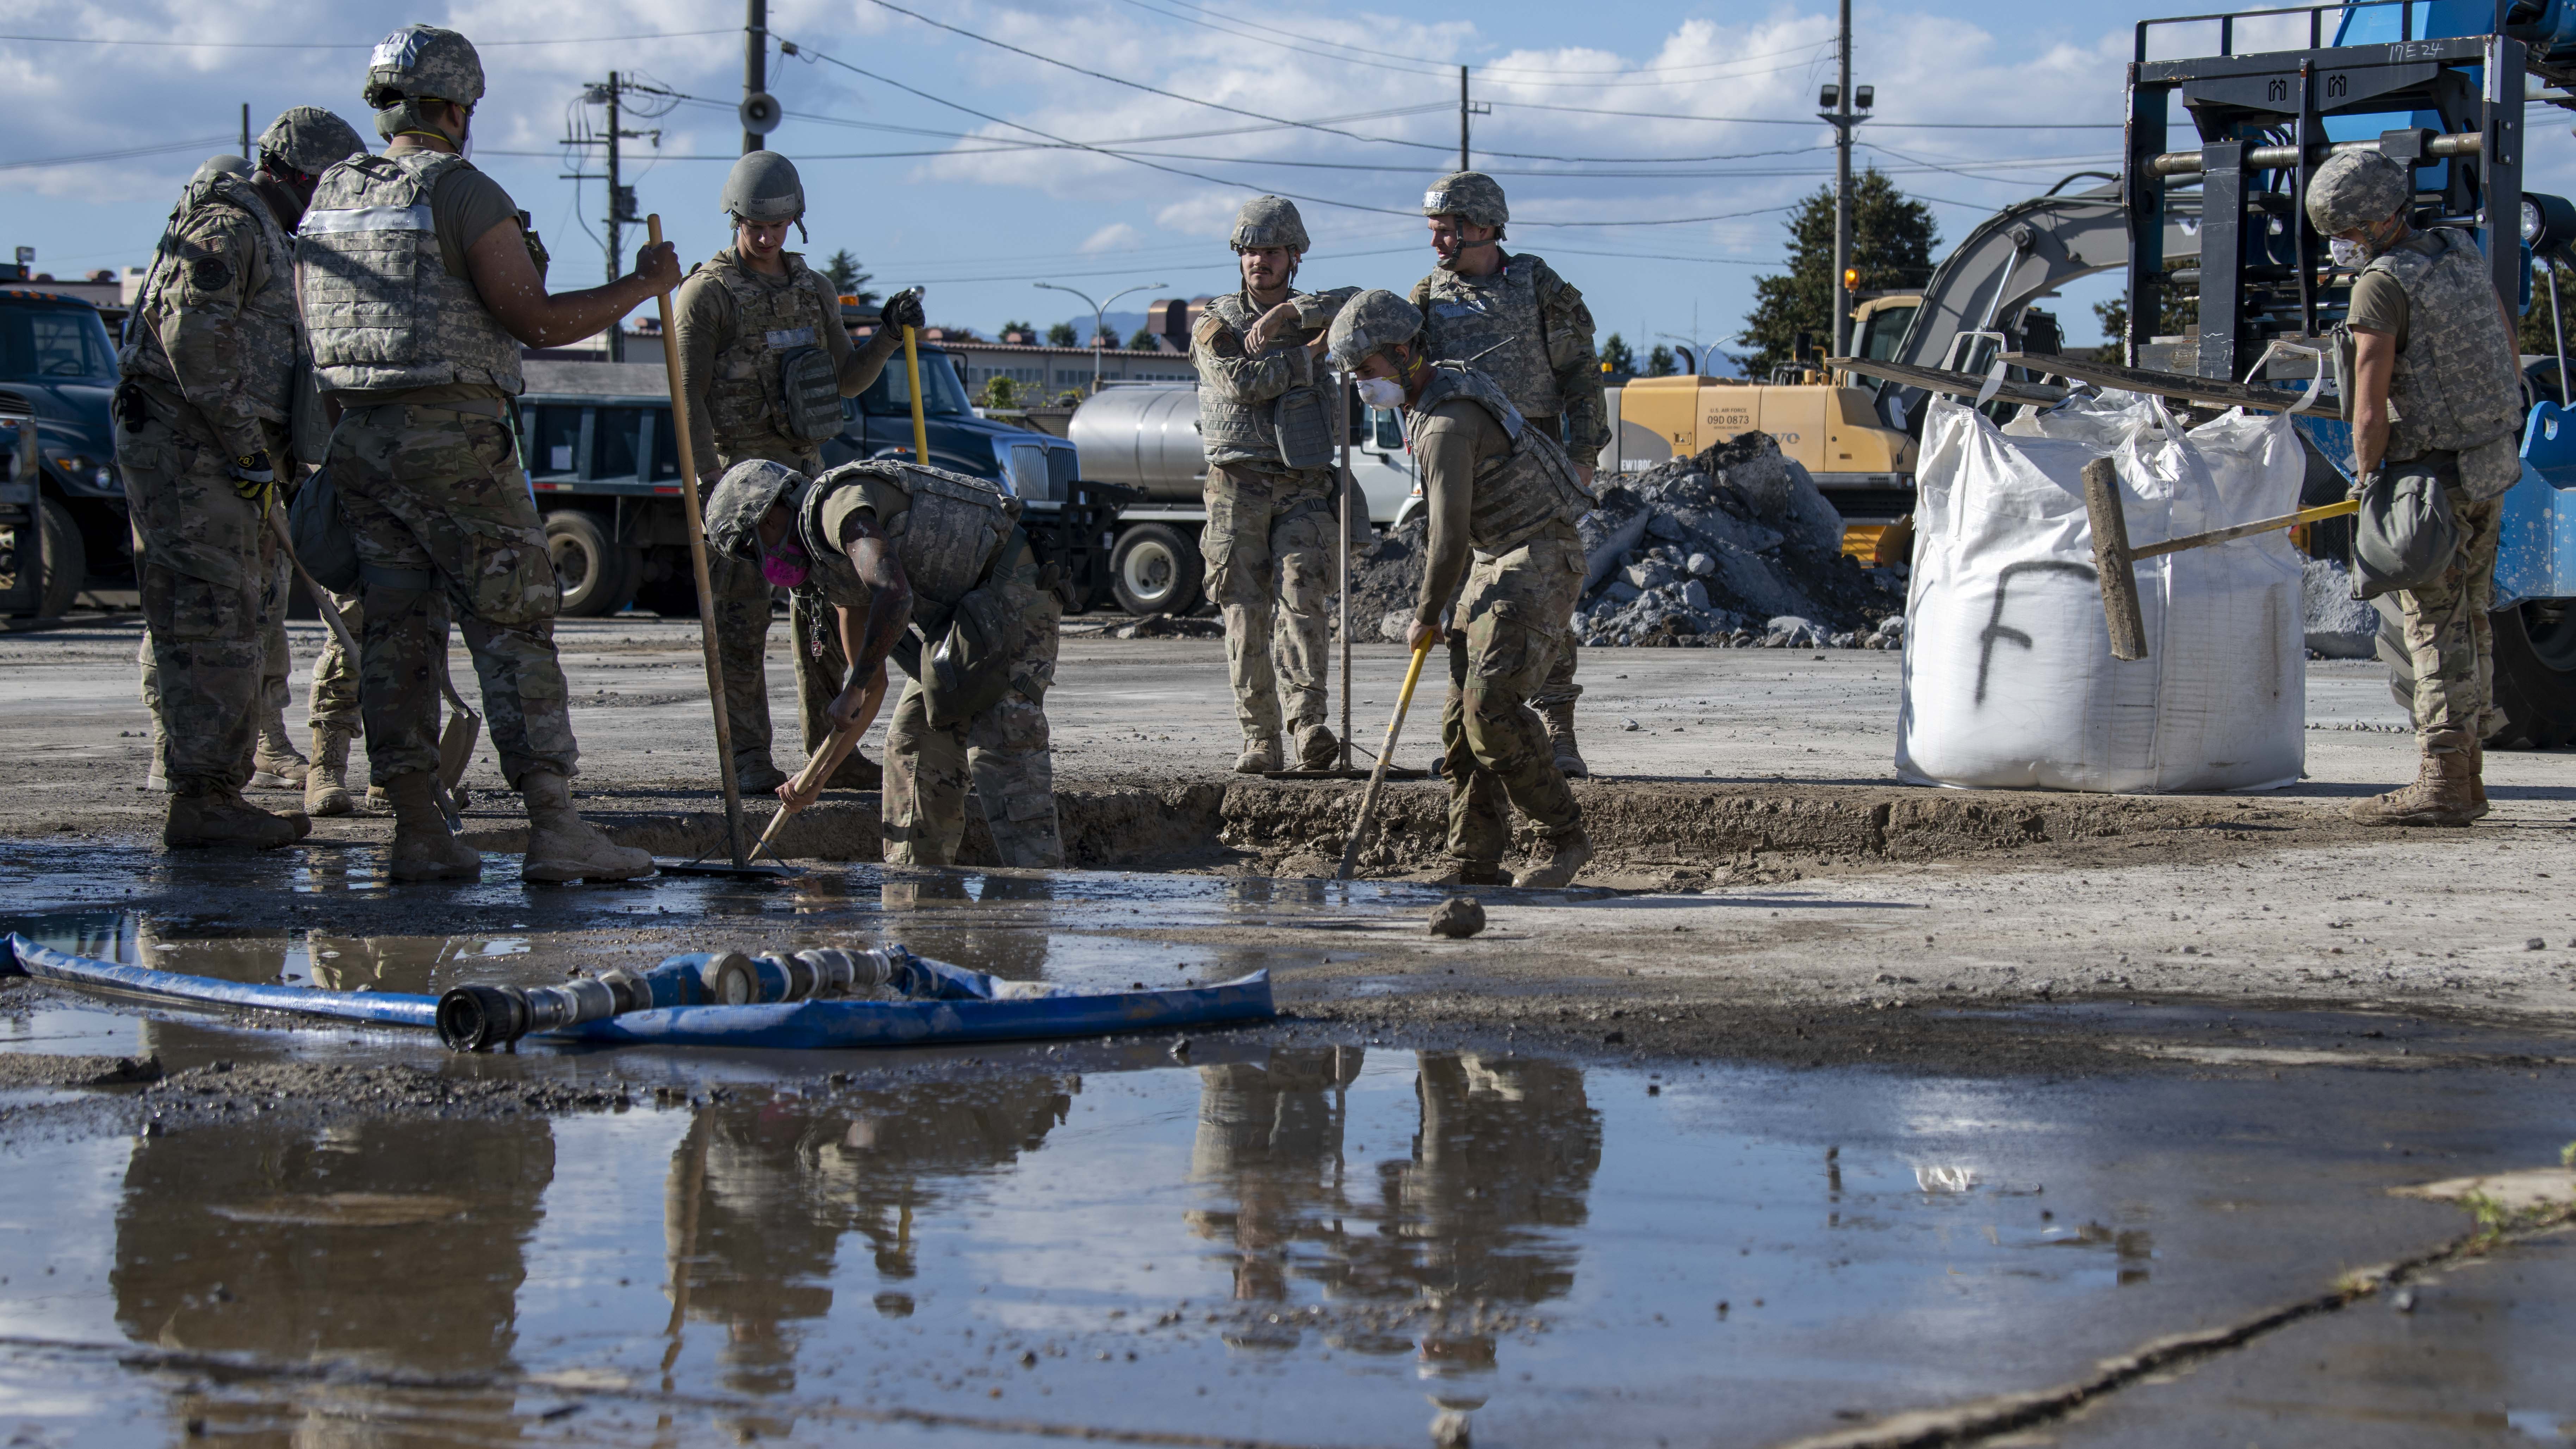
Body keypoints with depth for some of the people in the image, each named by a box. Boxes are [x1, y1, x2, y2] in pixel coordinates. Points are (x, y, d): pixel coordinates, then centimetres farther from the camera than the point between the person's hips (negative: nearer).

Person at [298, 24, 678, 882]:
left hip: (357, 440, 7)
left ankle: (418, 834, 6)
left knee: (397, 633, 8)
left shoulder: (331, 196, 14)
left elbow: (314, 324, 18)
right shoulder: (463, 193, -9)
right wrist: (642, 287, -2)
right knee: (514, 626, -6)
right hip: (452, 435, -7)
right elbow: (537, 320, -12)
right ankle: (555, 829, -11)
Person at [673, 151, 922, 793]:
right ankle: (748, 759, -1)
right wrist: (708, 482, -17)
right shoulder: (708, 293, -6)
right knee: (742, 619, -4)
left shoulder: (815, 290, 13)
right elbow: (689, 396, -10)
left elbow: (847, 380, 17)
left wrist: (889, 334, 0)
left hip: (805, 469, 6)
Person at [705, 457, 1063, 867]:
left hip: (1014, 598, -11)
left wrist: (853, 692, -20)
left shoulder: (838, 503, -13)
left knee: (1002, 751, -20)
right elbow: (873, 681, 26)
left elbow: (894, 596, -30)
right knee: (914, 743, 13)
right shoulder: (834, 571, 19)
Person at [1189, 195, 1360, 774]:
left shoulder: (1311, 315, 14)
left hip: (1304, 489, 0)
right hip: (1238, 486, 0)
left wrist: (1285, 312, -12)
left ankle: (1308, 725, -27)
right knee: (1246, 614, -3)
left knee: (1301, 600, -16)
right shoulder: (1215, 325, 8)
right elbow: (1241, 382, -11)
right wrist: (1310, 353, -6)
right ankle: (1259, 739, 1)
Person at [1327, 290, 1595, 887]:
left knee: (1492, 704, -20)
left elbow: (1450, 538, -22)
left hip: (1540, 562, -10)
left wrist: (1428, 616, -7)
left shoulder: (1447, 424, -23)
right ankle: (1476, 868, 4)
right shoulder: (1430, 393, 11)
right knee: (1464, 711, 3)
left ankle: (1565, 837, -8)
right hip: (1495, 563, 10)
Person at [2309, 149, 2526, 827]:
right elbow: (2511, 360, 16)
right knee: (2470, 621, 13)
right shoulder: (2463, 255, 8)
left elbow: (2371, 409, -18)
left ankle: (2442, 783, -6)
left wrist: (2368, 481, -7)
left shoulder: (2383, 285, -16)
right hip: (2493, 466, 8)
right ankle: (2465, 776, 18)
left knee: (2438, 628, -6)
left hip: (2433, 474, -8)